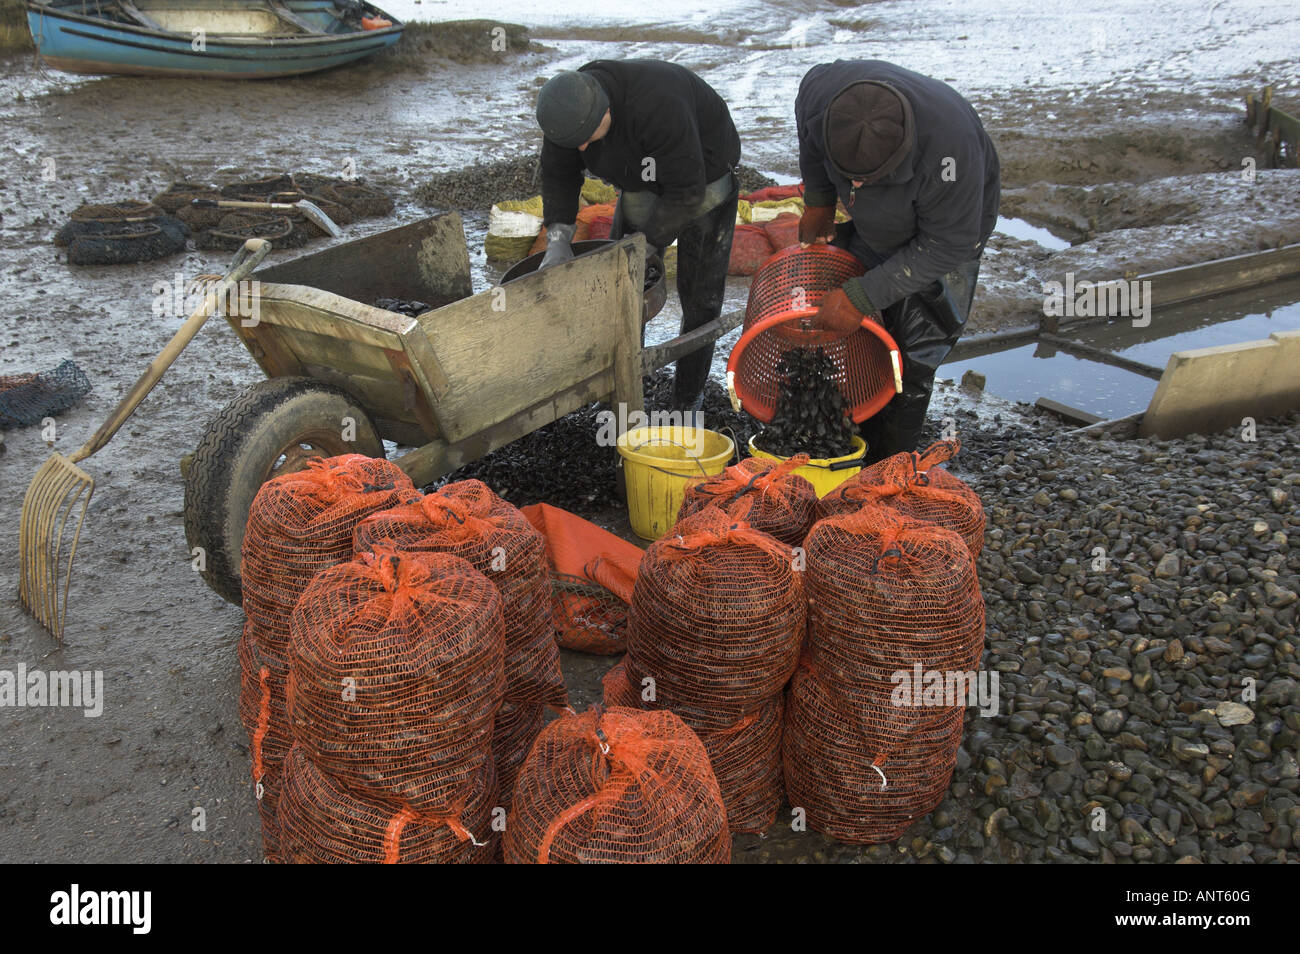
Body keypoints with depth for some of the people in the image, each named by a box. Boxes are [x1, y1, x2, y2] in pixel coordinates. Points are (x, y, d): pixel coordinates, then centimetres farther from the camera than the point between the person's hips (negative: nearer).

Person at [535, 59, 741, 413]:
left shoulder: (655, 107, -41)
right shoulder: (570, 106, -20)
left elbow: (687, 192, -35)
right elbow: (558, 174, -6)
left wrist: (641, 249, -32)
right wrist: (557, 240, -18)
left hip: (703, 175, -6)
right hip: (647, 180, 6)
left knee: (700, 295, -5)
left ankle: (688, 400, 10)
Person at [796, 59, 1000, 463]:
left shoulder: (949, 145, -44)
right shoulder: (820, 88, -31)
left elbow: (948, 246, -31)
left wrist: (863, 297, -32)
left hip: (952, 221, -4)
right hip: (871, 226, 5)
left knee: (913, 354, -7)